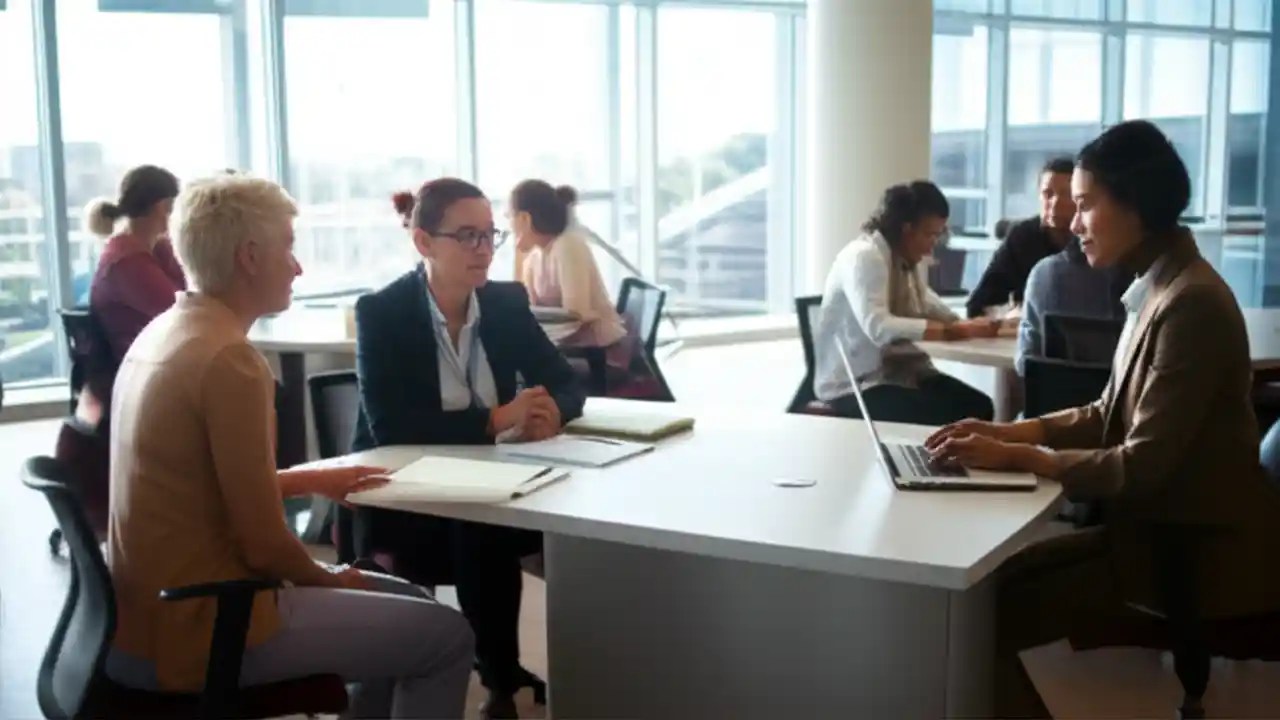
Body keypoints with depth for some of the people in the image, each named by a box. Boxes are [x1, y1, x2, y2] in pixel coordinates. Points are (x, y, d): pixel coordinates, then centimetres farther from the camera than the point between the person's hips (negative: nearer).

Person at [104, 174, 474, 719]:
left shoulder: (162, 333, 7)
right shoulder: (229, 357, -22)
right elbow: (264, 543, -21)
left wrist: (314, 480, 17)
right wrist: (329, 578, -2)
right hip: (197, 626, -10)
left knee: (409, 606, 19)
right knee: (446, 636, -4)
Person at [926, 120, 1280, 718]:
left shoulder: (1192, 303, -23)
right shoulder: (1157, 289, 7)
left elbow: (1144, 464, -23)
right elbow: (1111, 418, 12)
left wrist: (1017, 458, -17)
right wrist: (1009, 431, 1)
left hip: (1198, 554, -9)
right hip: (1156, 528, 9)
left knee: (994, 611, -14)